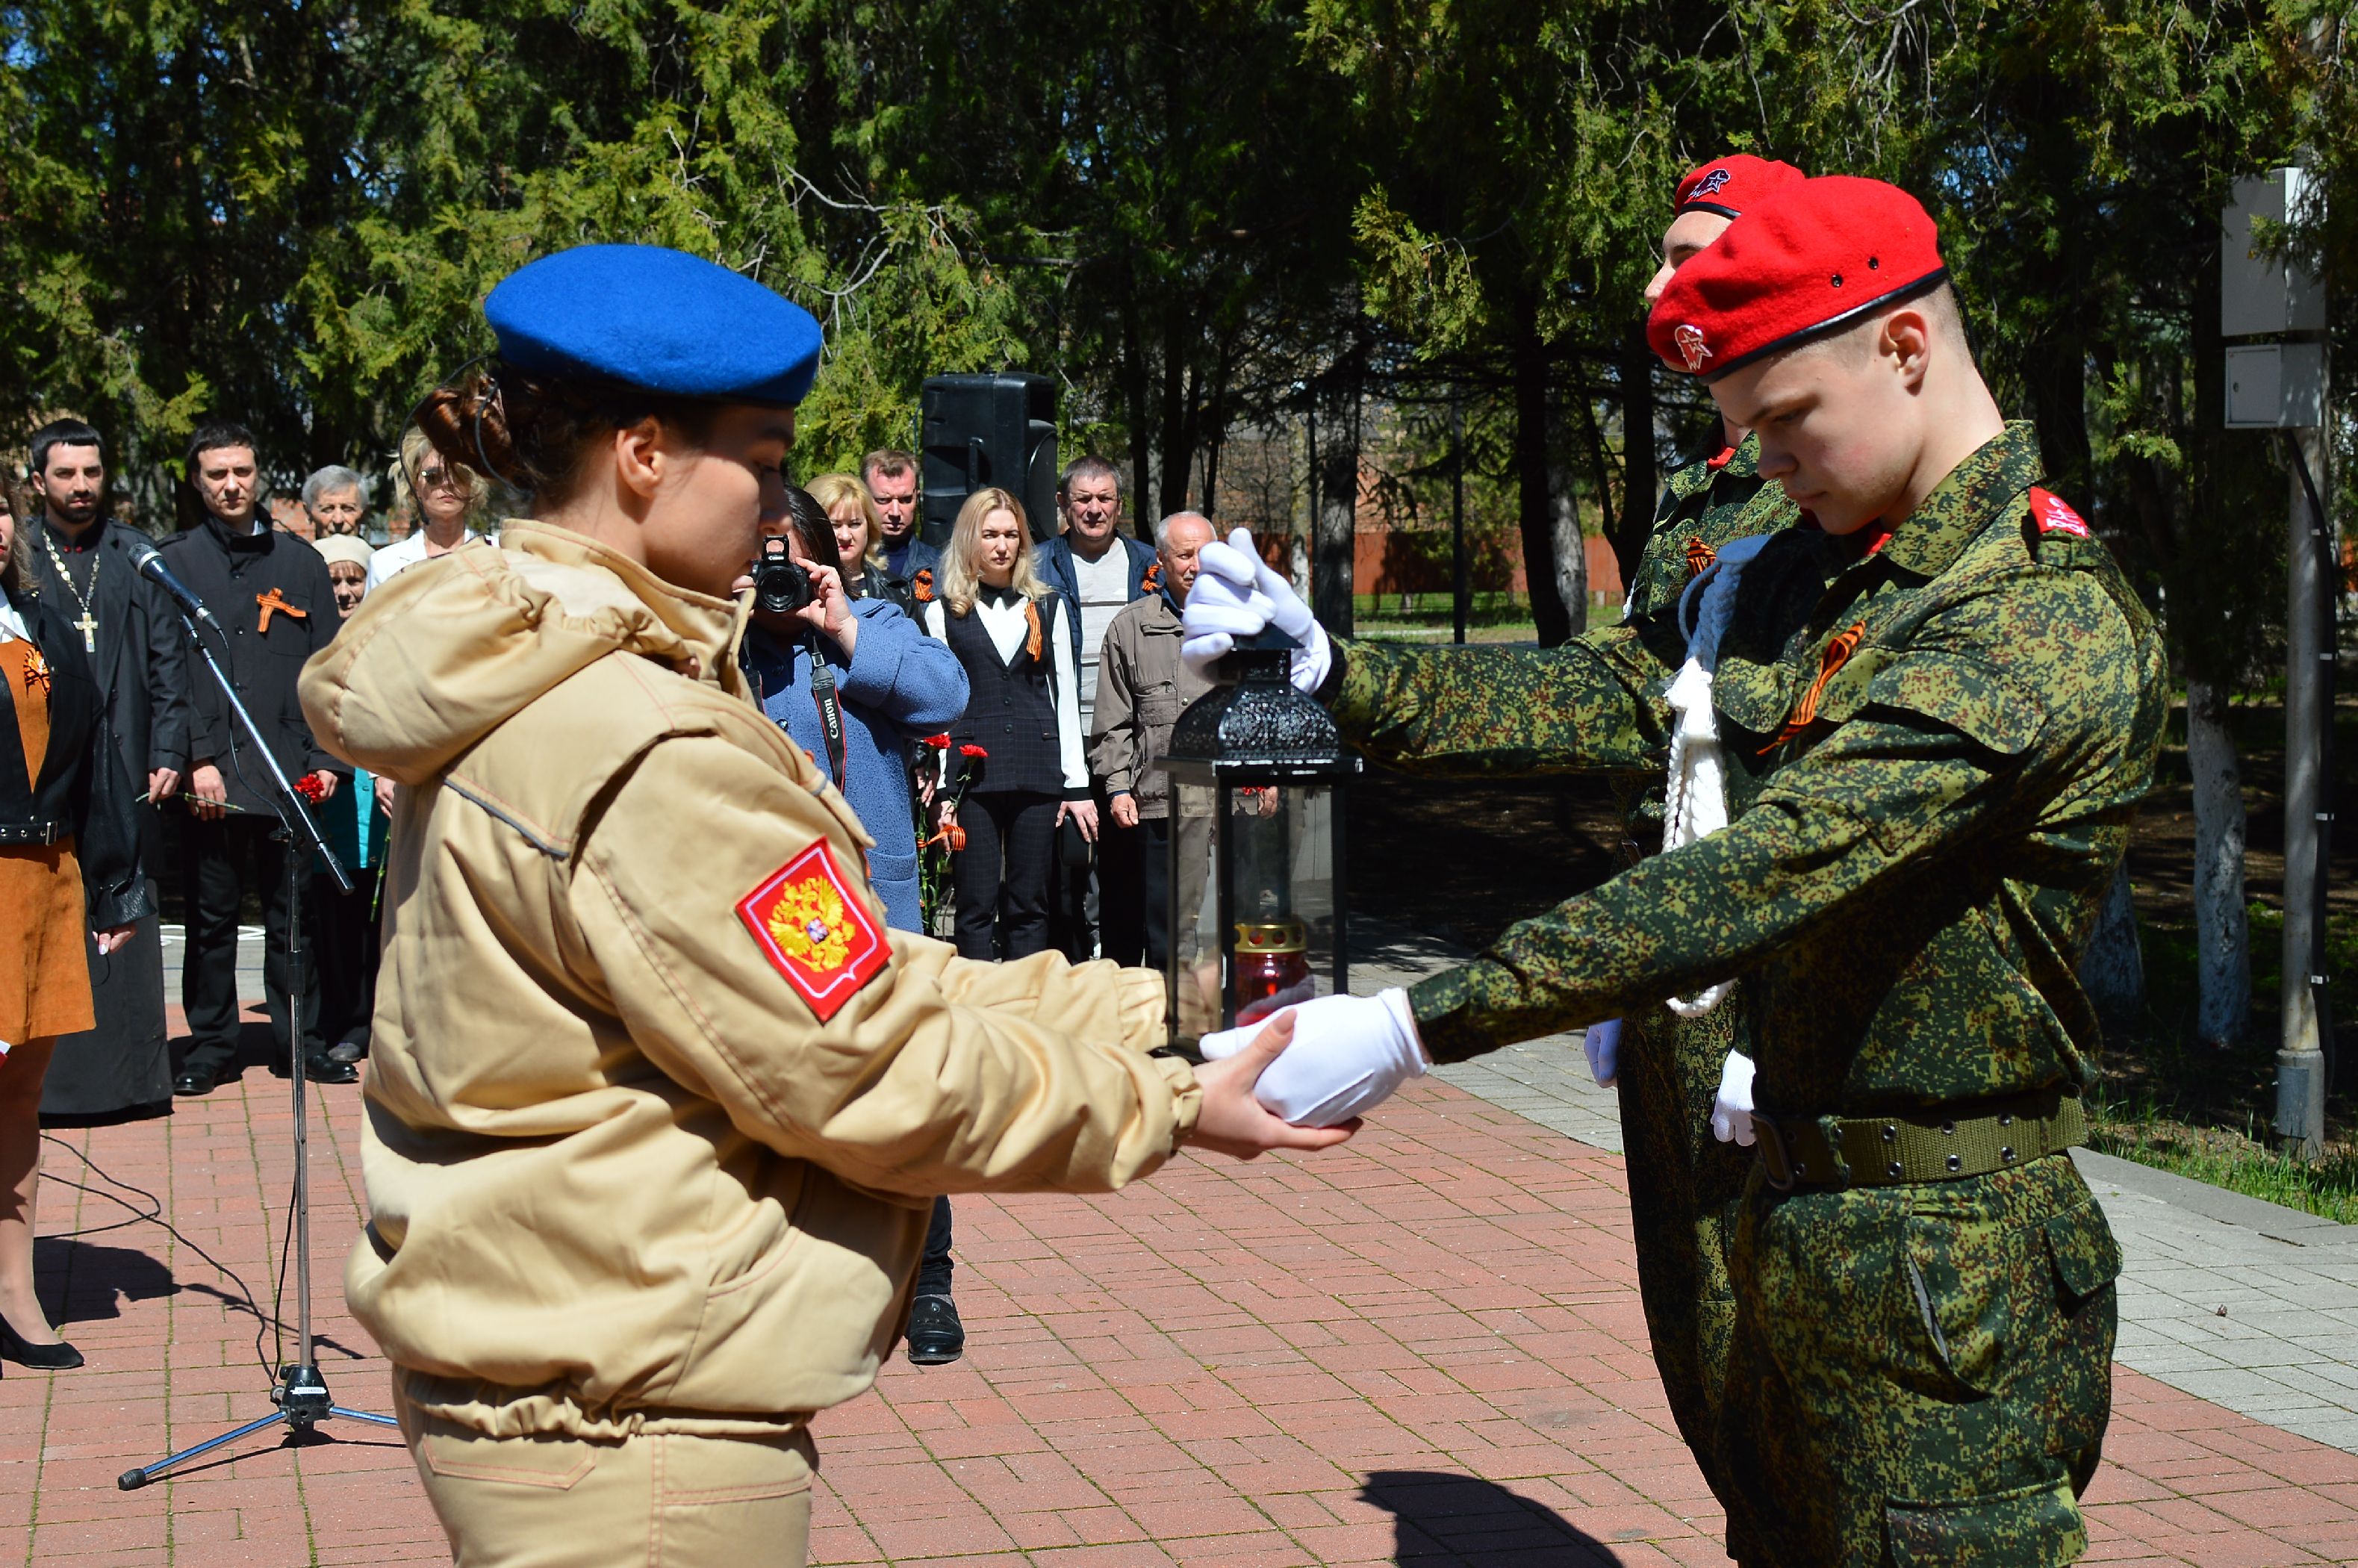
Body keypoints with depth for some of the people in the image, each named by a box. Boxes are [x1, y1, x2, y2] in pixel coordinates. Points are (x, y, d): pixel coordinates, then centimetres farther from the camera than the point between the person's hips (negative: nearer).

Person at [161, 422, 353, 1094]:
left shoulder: (301, 562, 11)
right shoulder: (174, 564, 5)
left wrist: (325, 758, 1)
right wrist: (196, 759, -11)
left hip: (287, 774, 2)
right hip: (210, 777, -2)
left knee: (294, 916, 6)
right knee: (211, 917, 5)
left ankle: (299, 1039, 15)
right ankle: (211, 1045, 14)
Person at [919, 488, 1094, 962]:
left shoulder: (1049, 607, 14)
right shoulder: (943, 612, 7)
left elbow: (1065, 697, 13)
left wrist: (1077, 783, 6)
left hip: (1038, 771, 2)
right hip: (972, 771, -2)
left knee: (1029, 906, 4)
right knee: (977, 906, -2)